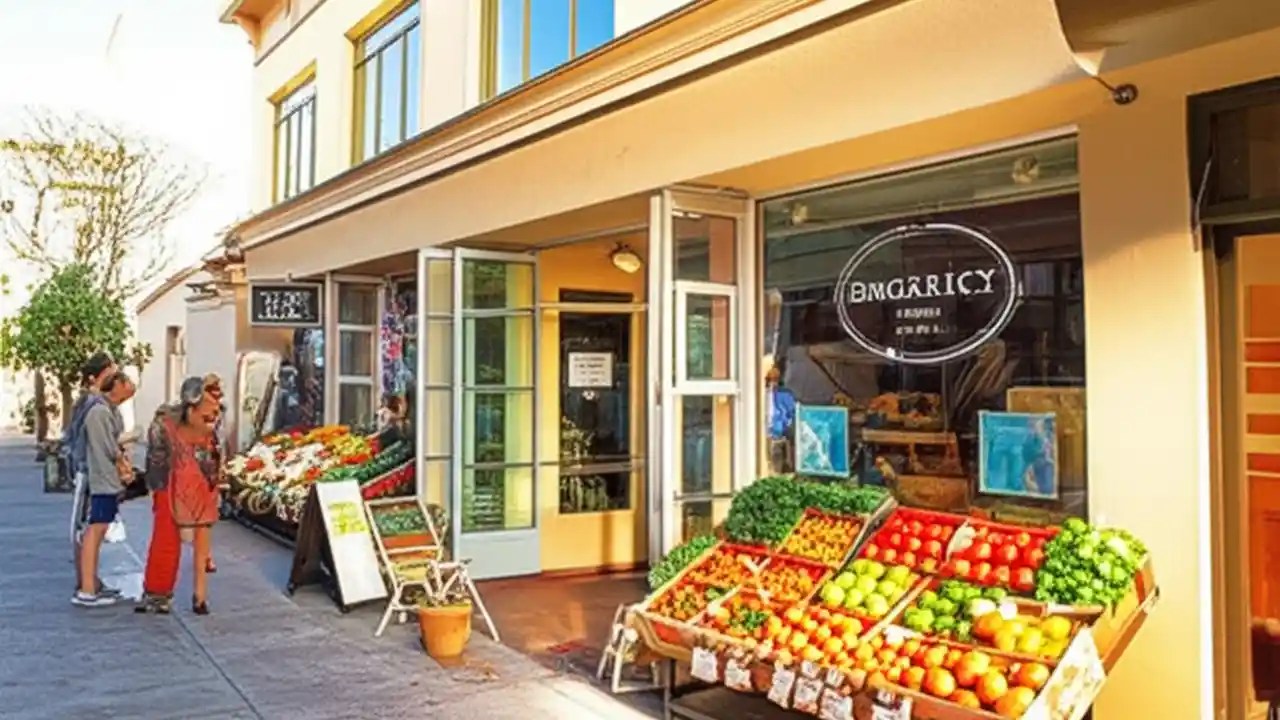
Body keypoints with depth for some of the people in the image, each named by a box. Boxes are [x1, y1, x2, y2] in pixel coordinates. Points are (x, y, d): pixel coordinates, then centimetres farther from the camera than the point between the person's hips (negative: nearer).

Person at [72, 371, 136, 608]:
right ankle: (87, 591, -8)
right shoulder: (100, 411, -15)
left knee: (97, 531, 13)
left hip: (111, 481, 10)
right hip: (103, 481, -10)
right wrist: (124, 466, -3)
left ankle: (90, 587, 20)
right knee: (95, 531, -9)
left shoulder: (112, 411, 16)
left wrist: (123, 465, 2)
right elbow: (108, 450, -17)